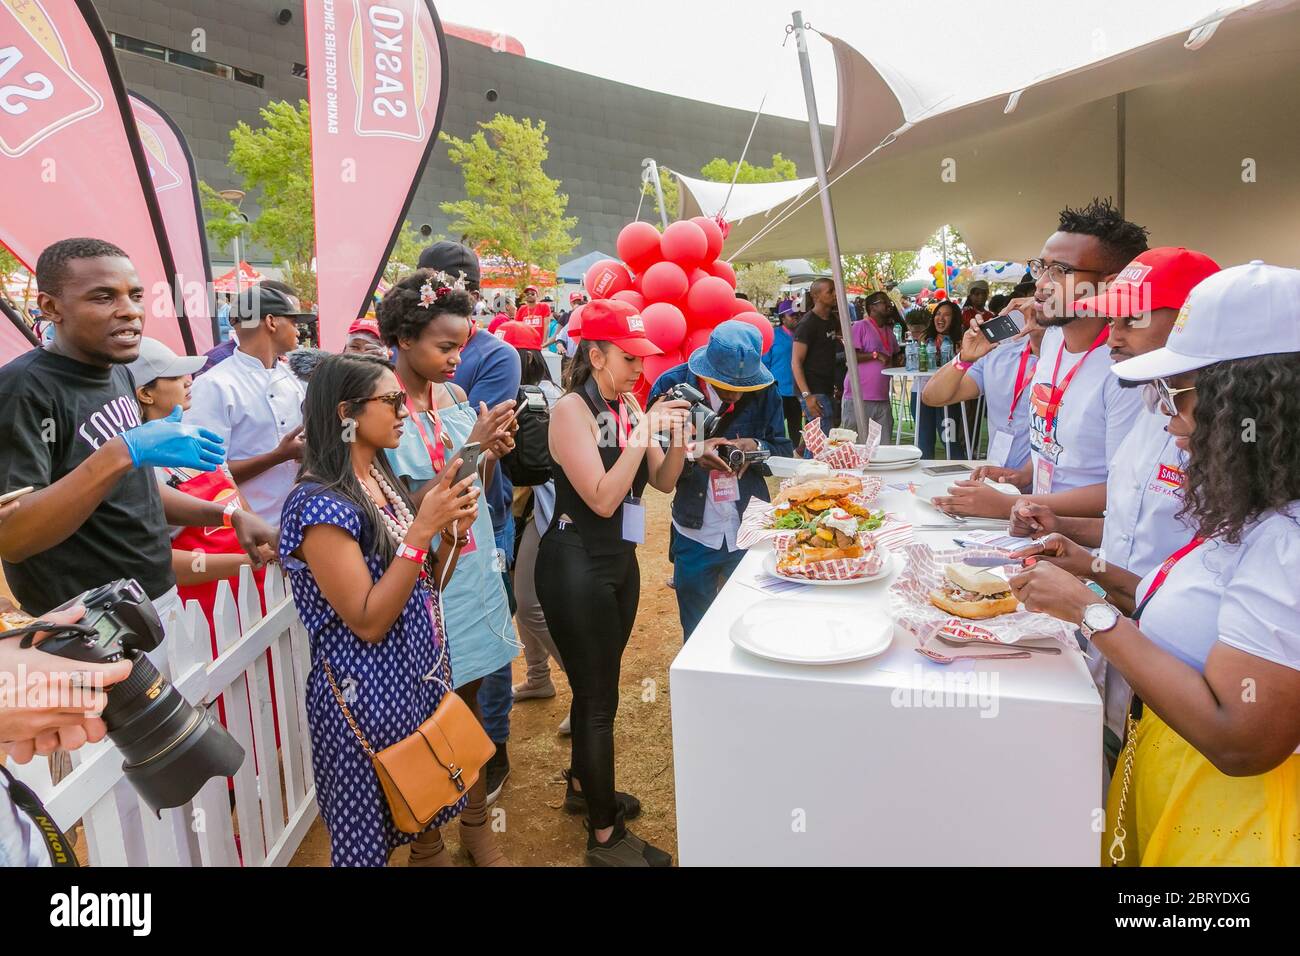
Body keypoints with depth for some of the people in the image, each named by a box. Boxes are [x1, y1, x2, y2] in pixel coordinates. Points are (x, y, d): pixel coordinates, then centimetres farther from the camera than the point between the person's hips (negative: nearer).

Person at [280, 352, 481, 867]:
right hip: (367, 693, -7)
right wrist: (422, 527, -27)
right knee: (370, 833, 13)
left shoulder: (383, 479, 3)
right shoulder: (320, 504, -21)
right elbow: (367, 621, -24)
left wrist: (451, 529, -9)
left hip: (421, 675, 7)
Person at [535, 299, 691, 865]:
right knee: (599, 699, 1)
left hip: (620, 561, 8)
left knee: (595, 685, 22)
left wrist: (677, 440, -11)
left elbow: (664, 482, 8)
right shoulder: (572, 410, -17)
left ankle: (583, 784, 43)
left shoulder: (627, 406, 5)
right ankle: (606, 836, 16)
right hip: (577, 567, -8)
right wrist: (645, 431, -23)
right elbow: (602, 499, -23)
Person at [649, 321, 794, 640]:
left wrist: (757, 447, -19)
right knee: (697, 636, 15)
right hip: (695, 534, -1)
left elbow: (785, 451, 3)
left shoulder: (764, 389, -4)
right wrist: (692, 454, -29)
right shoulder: (672, 385, -11)